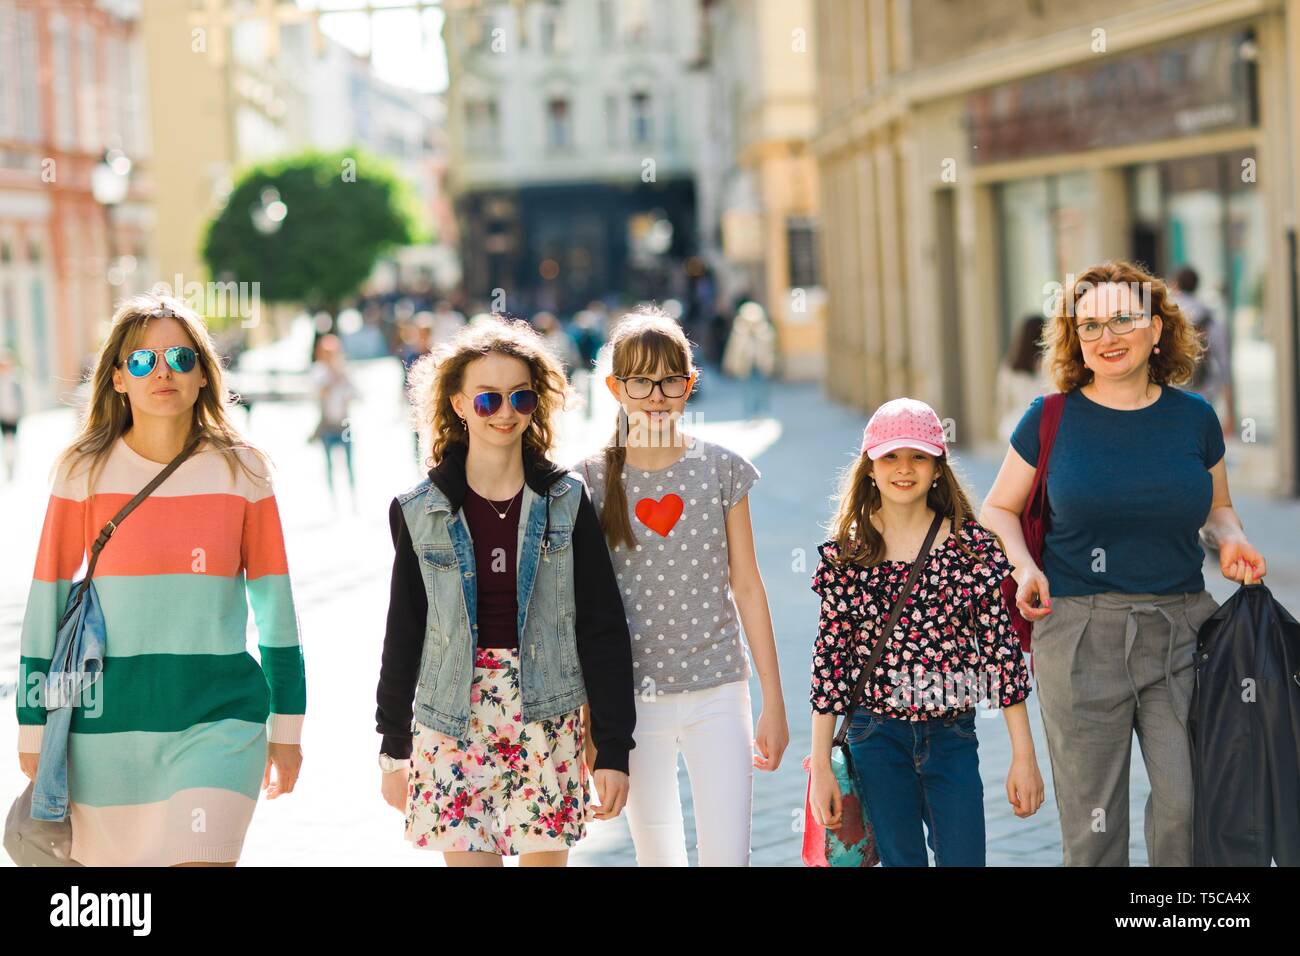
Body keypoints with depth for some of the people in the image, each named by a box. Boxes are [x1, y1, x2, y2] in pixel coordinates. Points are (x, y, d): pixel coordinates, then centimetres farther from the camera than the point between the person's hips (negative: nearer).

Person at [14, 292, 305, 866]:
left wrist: (287, 724, 8)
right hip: (107, 718, 1)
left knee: (202, 858, -12)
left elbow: (275, 604, 7)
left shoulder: (242, 471, 2)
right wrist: (34, 728, 3)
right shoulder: (85, 473, -1)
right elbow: (47, 604, 3)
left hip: (220, 717, 0)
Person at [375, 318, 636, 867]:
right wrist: (394, 748, 10)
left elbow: (603, 628, 0)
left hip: (548, 720, 0)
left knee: (545, 857, 5)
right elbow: (403, 633, 9)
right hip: (453, 726, 0)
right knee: (466, 854, -7)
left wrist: (613, 749, -4)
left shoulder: (565, 501, 0)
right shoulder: (420, 511, 2)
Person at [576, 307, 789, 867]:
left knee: (728, 856, -4)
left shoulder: (722, 470, 1)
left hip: (717, 694, 0)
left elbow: (747, 588, 5)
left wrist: (773, 702, 5)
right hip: (632, 699, 0)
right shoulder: (593, 481, -1)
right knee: (655, 856, 10)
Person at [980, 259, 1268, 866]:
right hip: (1080, 631, -1)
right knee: (1092, 820, 3)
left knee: (1189, 801, -6)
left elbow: (1217, 508, 21)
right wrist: (1024, 565, -8)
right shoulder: (1051, 420, 1)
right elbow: (998, 509, 11)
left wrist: (1231, 538, -1)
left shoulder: (1194, 417, 7)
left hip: (1181, 631, 2)